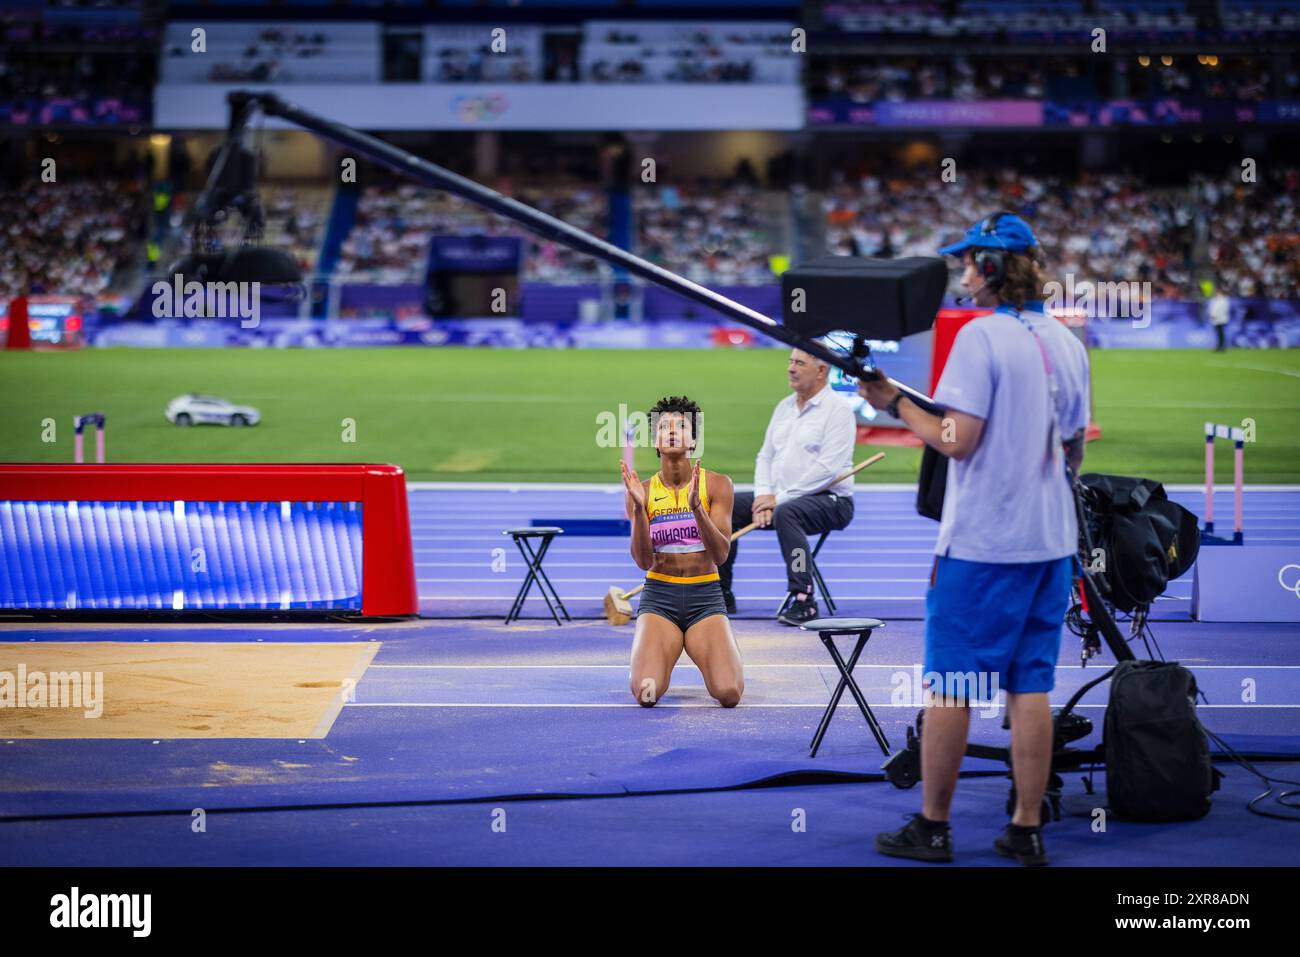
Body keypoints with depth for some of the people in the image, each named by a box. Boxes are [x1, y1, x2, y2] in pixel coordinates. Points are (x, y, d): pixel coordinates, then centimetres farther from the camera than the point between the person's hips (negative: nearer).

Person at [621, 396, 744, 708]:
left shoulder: (716, 485, -2)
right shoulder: (643, 490, 1)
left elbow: (721, 555, -10)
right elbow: (643, 561, -6)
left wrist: (696, 506, -24)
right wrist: (638, 507, -20)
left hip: (705, 598, 0)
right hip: (659, 598, 0)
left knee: (729, 694, -23)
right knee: (646, 693, -24)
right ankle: (656, 664, 15)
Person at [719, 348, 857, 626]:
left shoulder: (838, 409, -10)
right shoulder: (784, 407, 16)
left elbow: (827, 469, -19)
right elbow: (765, 455, 16)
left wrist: (779, 498, -19)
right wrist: (764, 494, -4)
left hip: (831, 499, -8)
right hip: (780, 496, 8)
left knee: (785, 512, -38)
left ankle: (804, 602, -38)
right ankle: (722, 596, 2)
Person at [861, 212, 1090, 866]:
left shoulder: (980, 335, -13)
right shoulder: (1067, 342, 9)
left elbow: (958, 439, -18)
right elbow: (1075, 448, 14)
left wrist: (894, 404, -6)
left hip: (980, 543, -6)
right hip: (1051, 539, 6)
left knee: (948, 685, 2)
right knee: (1031, 685, 8)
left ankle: (931, 827, 6)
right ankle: (1027, 830, 9)